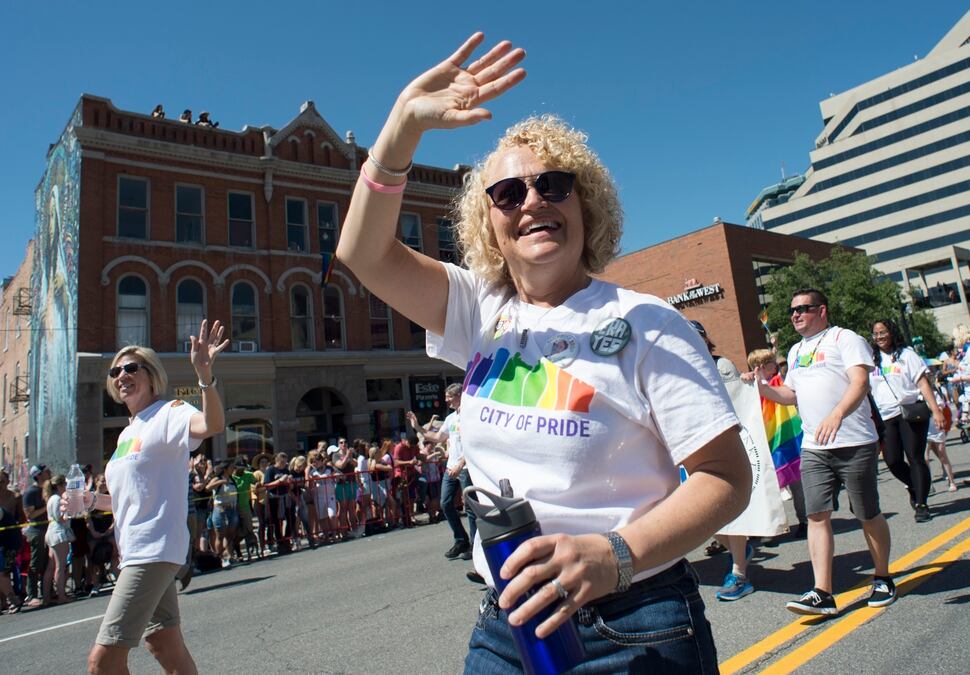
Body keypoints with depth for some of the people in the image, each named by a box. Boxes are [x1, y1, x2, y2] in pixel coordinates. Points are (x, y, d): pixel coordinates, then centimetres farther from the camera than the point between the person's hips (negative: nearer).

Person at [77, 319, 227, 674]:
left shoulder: (168, 413, -10)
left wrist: (204, 373, -49)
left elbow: (213, 425, -35)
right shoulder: (128, 433, 18)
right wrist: (92, 500, 8)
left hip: (154, 549, -9)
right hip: (135, 552, 9)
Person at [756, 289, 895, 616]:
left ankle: (882, 578, 29)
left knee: (868, 514, 8)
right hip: (813, 447, 6)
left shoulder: (844, 338, -4)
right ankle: (822, 593, -2)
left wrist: (837, 414, -35)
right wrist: (764, 388, 4)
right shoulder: (796, 351, 17)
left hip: (854, 443, -5)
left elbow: (860, 382, -18)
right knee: (817, 515, -2)